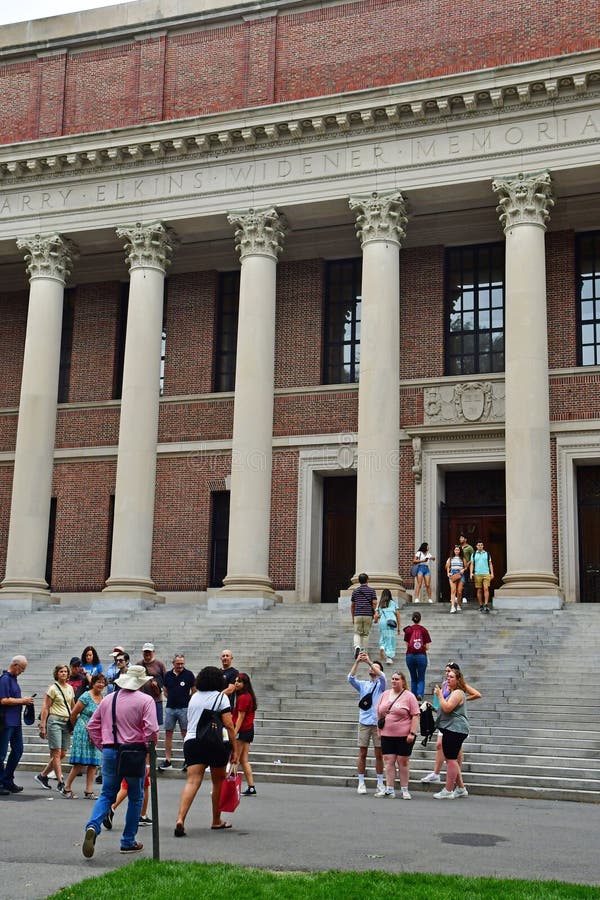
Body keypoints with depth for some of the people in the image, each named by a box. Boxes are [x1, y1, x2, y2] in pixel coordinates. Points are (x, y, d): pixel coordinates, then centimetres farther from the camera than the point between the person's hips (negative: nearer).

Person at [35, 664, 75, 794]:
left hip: (67, 723, 6)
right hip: (55, 721, -6)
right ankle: (60, 782, -6)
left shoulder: (70, 688, 13)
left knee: (63, 754, 5)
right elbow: (45, 708, -5)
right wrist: (42, 726, -9)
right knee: (57, 752, -8)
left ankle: (42, 776, 20)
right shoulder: (53, 688, -4)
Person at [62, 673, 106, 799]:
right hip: (84, 732, -6)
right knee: (80, 763, -6)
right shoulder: (86, 697, -10)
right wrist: (78, 727, 9)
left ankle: (89, 791, 8)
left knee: (93, 763, 4)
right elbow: (73, 714, -4)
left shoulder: (103, 698, 10)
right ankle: (67, 788, 7)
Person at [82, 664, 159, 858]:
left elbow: (92, 725, 12)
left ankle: (92, 827, -15)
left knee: (106, 795, 12)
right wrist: (151, 746, 2)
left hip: (109, 752, 4)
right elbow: (151, 729, -17)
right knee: (135, 797, 12)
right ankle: (128, 842, 15)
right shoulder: (145, 700, -8)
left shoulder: (108, 699, 8)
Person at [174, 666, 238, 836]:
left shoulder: (194, 697, 15)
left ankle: (180, 819, -26)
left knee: (192, 781, -8)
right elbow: (228, 725, -7)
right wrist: (235, 750, -4)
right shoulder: (221, 697, -1)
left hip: (192, 741, 3)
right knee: (218, 782, 15)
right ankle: (216, 821, 25)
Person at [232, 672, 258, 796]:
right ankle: (251, 788, 9)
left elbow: (241, 717, -18)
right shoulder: (249, 696, 14)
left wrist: (235, 733, -19)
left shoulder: (242, 698, -15)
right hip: (249, 730, 9)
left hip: (242, 730, -9)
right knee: (244, 760, 11)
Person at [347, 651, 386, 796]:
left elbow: (381, 676, -17)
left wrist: (368, 661, -23)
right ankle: (361, 783, 9)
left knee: (379, 754, 0)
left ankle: (380, 784, 6)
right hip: (364, 722, 2)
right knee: (362, 753, 3)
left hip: (377, 723, -2)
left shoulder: (380, 685, 5)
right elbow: (351, 678, -6)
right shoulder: (362, 685, 11)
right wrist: (357, 661, -16)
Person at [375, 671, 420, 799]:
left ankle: (404, 790, 12)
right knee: (388, 761, 3)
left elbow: (416, 716, -8)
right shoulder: (385, 694, 10)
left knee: (403, 762, 2)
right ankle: (389, 790, 7)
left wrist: (412, 733, -15)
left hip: (404, 735, -4)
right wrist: (379, 730, 10)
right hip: (386, 735, 4)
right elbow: (379, 714, 15)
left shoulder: (409, 696, -5)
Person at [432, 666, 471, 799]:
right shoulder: (452, 692, 22)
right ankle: (461, 788, 20)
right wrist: (440, 694, 14)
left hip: (455, 729, -11)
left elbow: (447, 708, -21)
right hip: (451, 729, 11)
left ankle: (448, 791, -5)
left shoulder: (458, 693, -12)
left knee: (450, 759, -8)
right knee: (452, 759, 14)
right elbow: (444, 709, 24)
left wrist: (440, 695, -12)